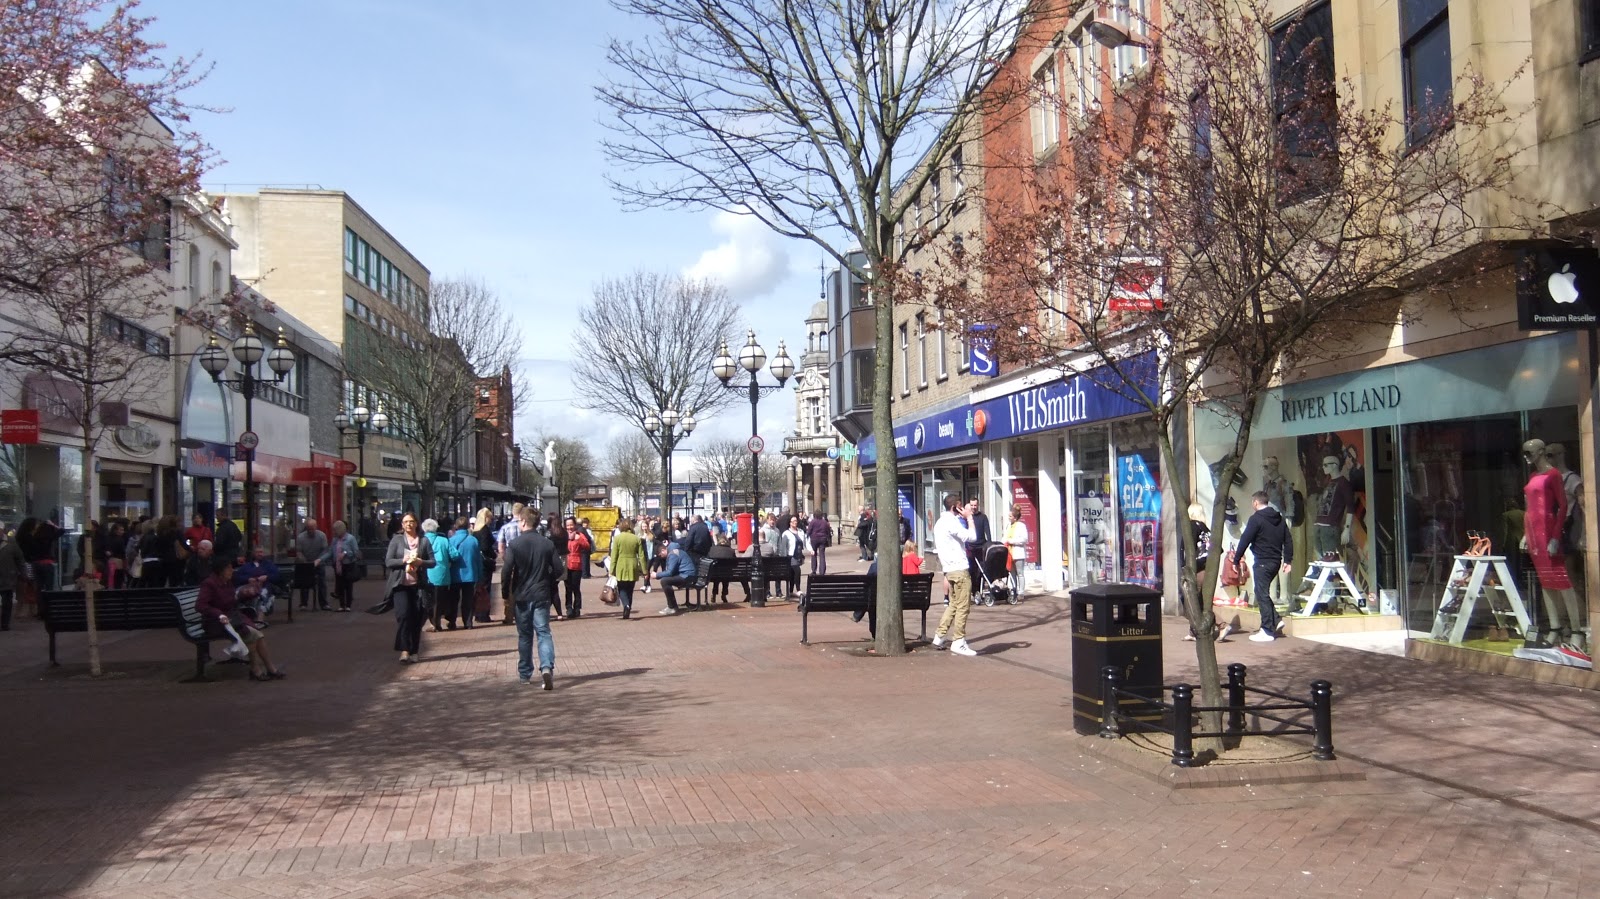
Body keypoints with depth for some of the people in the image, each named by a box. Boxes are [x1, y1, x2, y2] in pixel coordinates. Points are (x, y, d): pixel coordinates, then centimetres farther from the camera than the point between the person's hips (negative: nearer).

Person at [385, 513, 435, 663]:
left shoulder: (424, 541, 7)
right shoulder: (396, 540, 5)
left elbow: (432, 562, 6)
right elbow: (388, 562, 0)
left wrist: (421, 562, -13)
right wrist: (403, 560, -16)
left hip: (418, 584, 2)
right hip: (401, 584, -1)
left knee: (416, 619, 2)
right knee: (403, 615, -15)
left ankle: (414, 652, 11)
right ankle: (404, 650, -14)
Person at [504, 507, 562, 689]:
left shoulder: (514, 544, -9)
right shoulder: (547, 543, -1)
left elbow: (507, 572, -14)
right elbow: (559, 569, -1)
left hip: (521, 596, -1)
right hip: (542, 595, 1)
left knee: (524, 636, 12)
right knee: (544, 632, 0)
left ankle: (524, 675, 21)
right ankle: (547, 667, -22)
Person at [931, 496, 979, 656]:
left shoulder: (940, 522, 16)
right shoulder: (952, 522, -15)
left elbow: (936, 547, 21)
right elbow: (971, 536, -20)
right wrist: (969, 518, -11)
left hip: (949, 569, 10)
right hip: (959, 568, -10)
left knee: (954, 604, 17)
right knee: (963, 607, -5)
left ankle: (939, 637, 18)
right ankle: (958, 642, -3)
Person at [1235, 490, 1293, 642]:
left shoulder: (1256, 519, -12)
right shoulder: (1280, 519, 12)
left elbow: (1245, 540, -12)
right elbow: (1288, 541, 14)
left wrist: (1236, 559, -5)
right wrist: (1287, 560, 18)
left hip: (1262, 563, -8)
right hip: (1276, 561, 8)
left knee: (1262, 594, -2)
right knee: (1264, 593, 21)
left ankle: (1268, 631, -2)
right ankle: (1275, 621, 12)